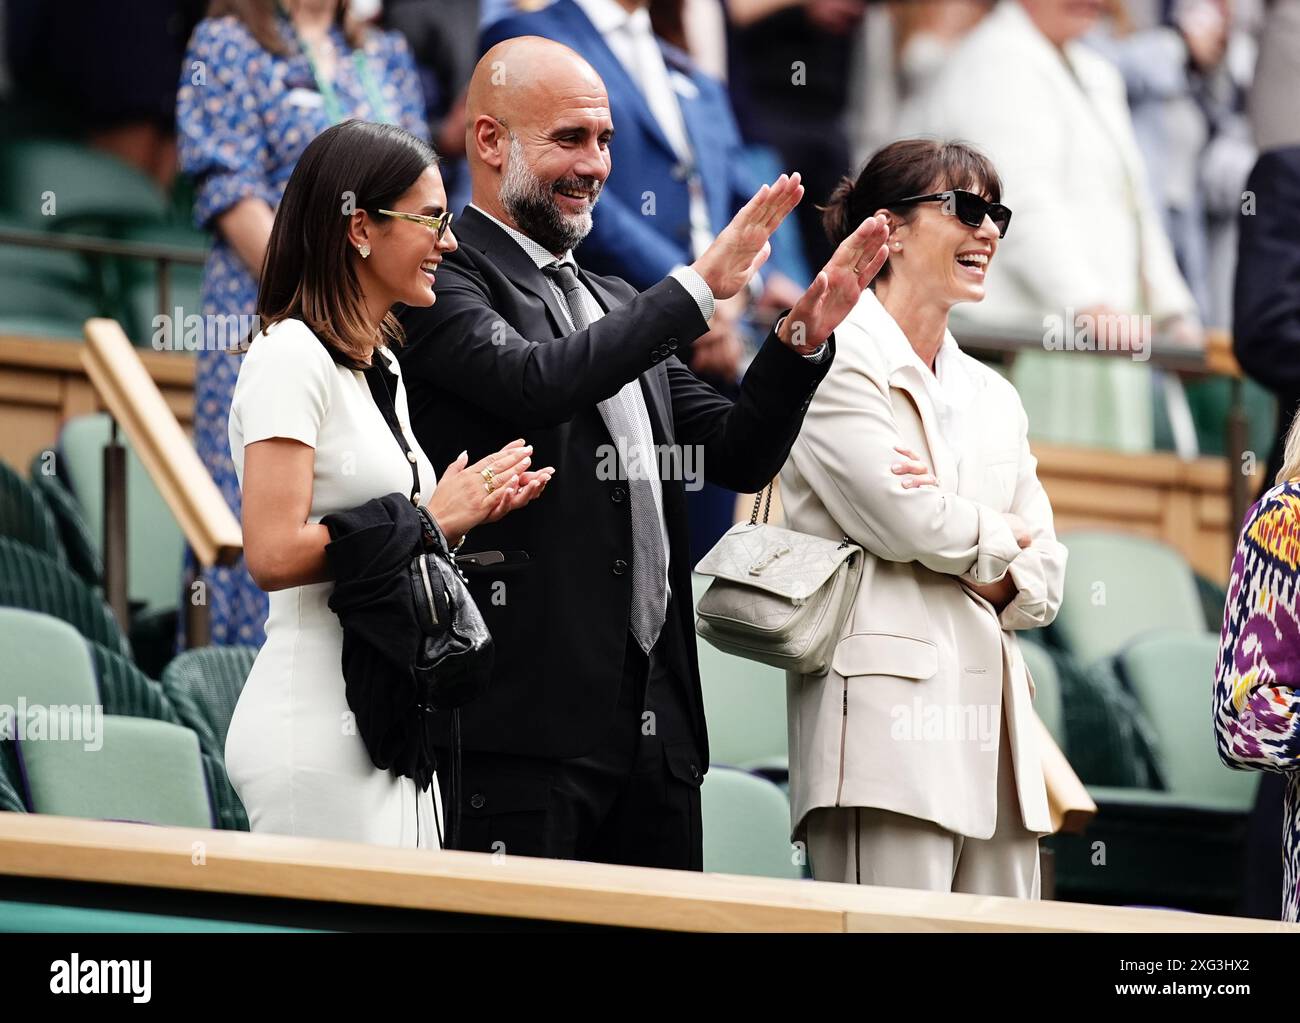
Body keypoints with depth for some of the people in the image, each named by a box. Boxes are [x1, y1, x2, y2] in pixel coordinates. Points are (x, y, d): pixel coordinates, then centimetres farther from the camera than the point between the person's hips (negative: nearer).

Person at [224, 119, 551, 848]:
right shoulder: (290, 358, -10)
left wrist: (470, 509, 4)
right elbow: (274, 555, -20)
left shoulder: (380, 366, 18)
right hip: (317, 727, -9)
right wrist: (431, 518, -13)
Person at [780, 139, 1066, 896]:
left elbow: (1044, 579, 15)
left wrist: (953, 538, -5)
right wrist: (998, 538, 8)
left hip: (992, 723, 7)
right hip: (888, 716, -7)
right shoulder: (839, 357, 1)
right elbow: (902, 519, -12)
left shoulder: (993, 398, 23)